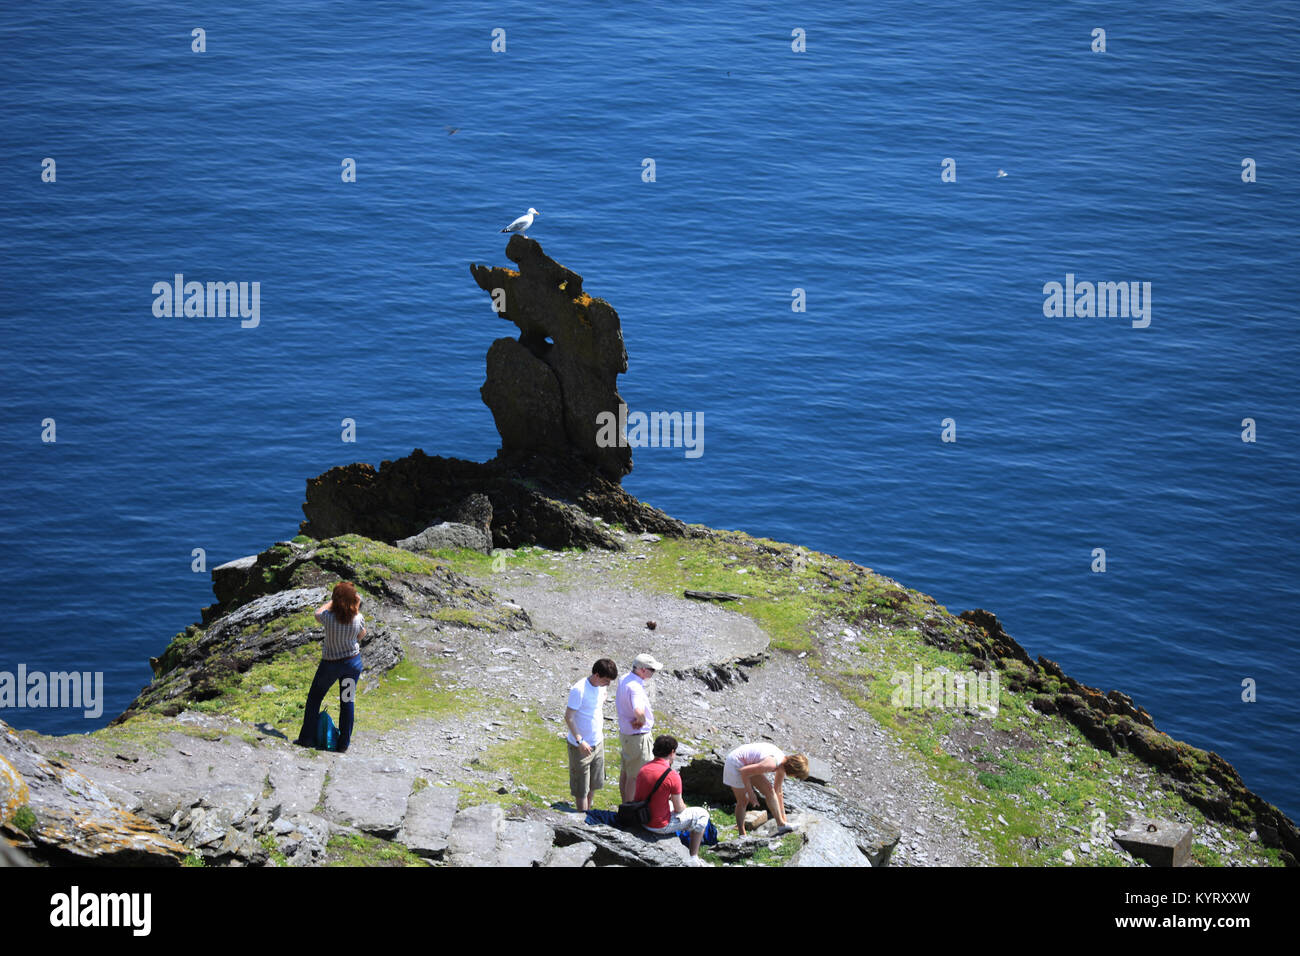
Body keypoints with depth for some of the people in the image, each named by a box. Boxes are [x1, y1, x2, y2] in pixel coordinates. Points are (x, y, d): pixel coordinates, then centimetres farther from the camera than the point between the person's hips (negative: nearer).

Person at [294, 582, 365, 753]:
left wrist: (332, 601, 12)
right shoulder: (358, 619, -19)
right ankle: (343, 744, 18)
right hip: (353, 661, 2)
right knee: (348, 701, 14)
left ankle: (307, 738, 22)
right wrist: (357, 608, 8)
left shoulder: (329, 617, -25)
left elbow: (318, 613, 0)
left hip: (330, 664, -2)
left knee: (314, 697, 19)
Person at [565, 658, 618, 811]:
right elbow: (568, 717, -22)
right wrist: (580, 741, -25)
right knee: (581, 787, 2)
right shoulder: (579, 690, -23)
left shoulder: (601, 687, 1)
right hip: (580, 746, -8)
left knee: (594, 783, 18)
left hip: (597, 743, 8)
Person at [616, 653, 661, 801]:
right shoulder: (635, 687, -29)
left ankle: (625, 804, 33)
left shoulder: (623, 680, 3)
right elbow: (639, 711, -46)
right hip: (638, 736, -9)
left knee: (625, 772, 20)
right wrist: (642, 721, -23)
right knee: (635, 776, 3)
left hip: (624, 732, 9)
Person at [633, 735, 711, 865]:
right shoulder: (672, 776, -20)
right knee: (702, 814, 11)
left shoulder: (643, 769, 0)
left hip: (641, 820, 7)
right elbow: (679, 809, -11)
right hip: (659, 825, -7)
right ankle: (693, 858, 16)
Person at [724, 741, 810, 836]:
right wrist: (750, 794, -19)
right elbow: (744, 772, -28)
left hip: (748, 763, 8)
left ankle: (781, 824, 5)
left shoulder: (783, 763, -4)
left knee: (769, 790, 0)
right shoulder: (772, 764, -33)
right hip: (736, 763, -8)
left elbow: (779, 792, 9)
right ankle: (742, 834, 13)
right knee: (743, 801, -1)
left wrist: (783, 817, 14)